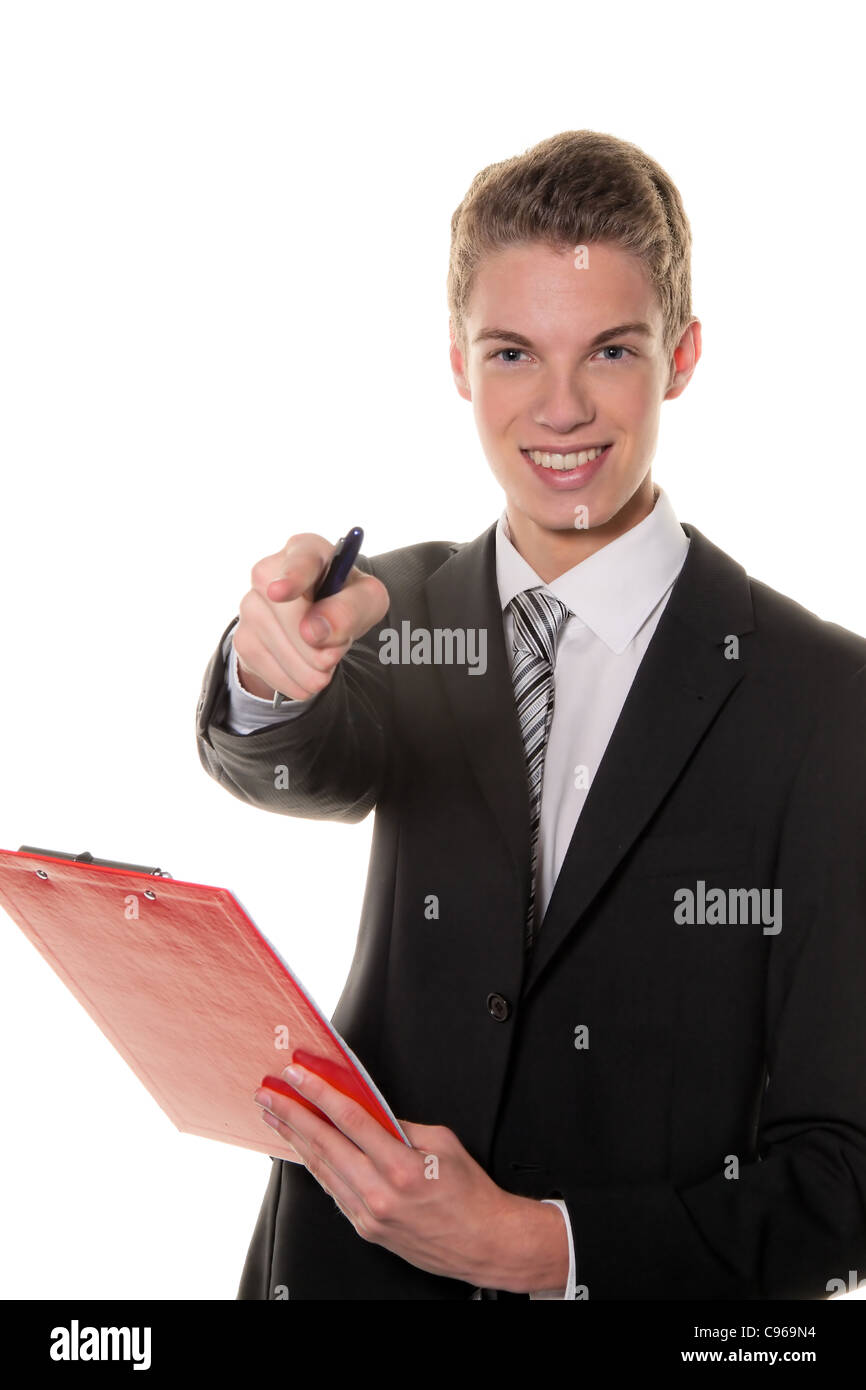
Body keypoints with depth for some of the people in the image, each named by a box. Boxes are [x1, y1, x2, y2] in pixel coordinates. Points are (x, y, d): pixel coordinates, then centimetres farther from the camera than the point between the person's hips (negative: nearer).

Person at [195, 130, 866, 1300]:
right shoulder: (397, 612, 2)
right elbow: (295, 770, -19)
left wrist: (529, 1244, -23)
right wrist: (275, 664, -40)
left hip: (659, 1287, -2)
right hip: (352, 1267, 3)